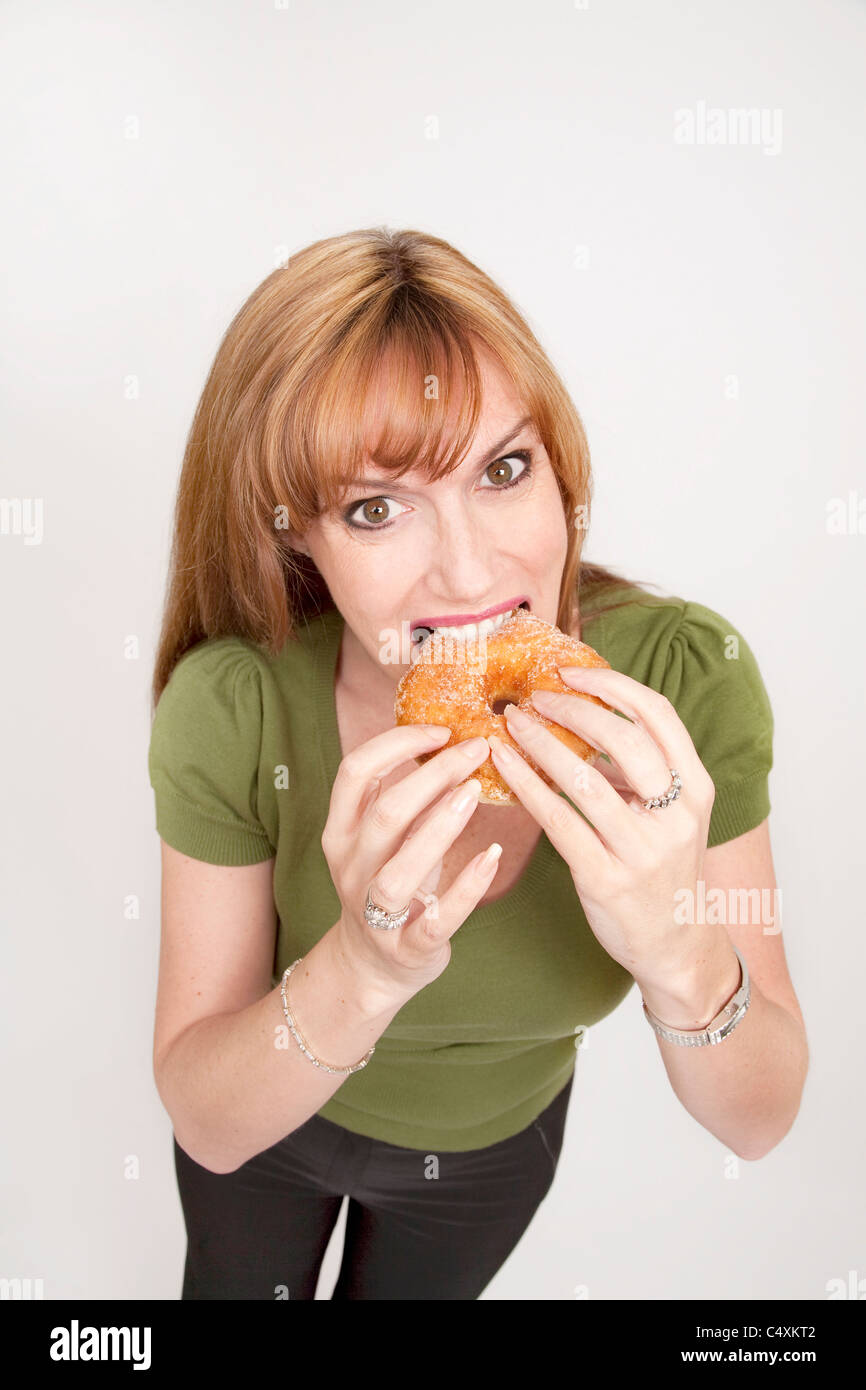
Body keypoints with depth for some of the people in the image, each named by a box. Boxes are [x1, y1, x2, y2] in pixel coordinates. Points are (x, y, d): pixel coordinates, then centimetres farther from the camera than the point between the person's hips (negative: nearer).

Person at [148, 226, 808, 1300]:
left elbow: (759, 1120, -24)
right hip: (272, 1117, 0)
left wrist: (682, 950, -45)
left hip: (502, 1139, 1)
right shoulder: (229, 710, -33)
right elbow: (207, 1121, -25)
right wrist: (364, 972, -45)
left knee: (408, 1292, 31)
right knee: (241, 1287, 31)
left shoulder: (686, 677, -30)